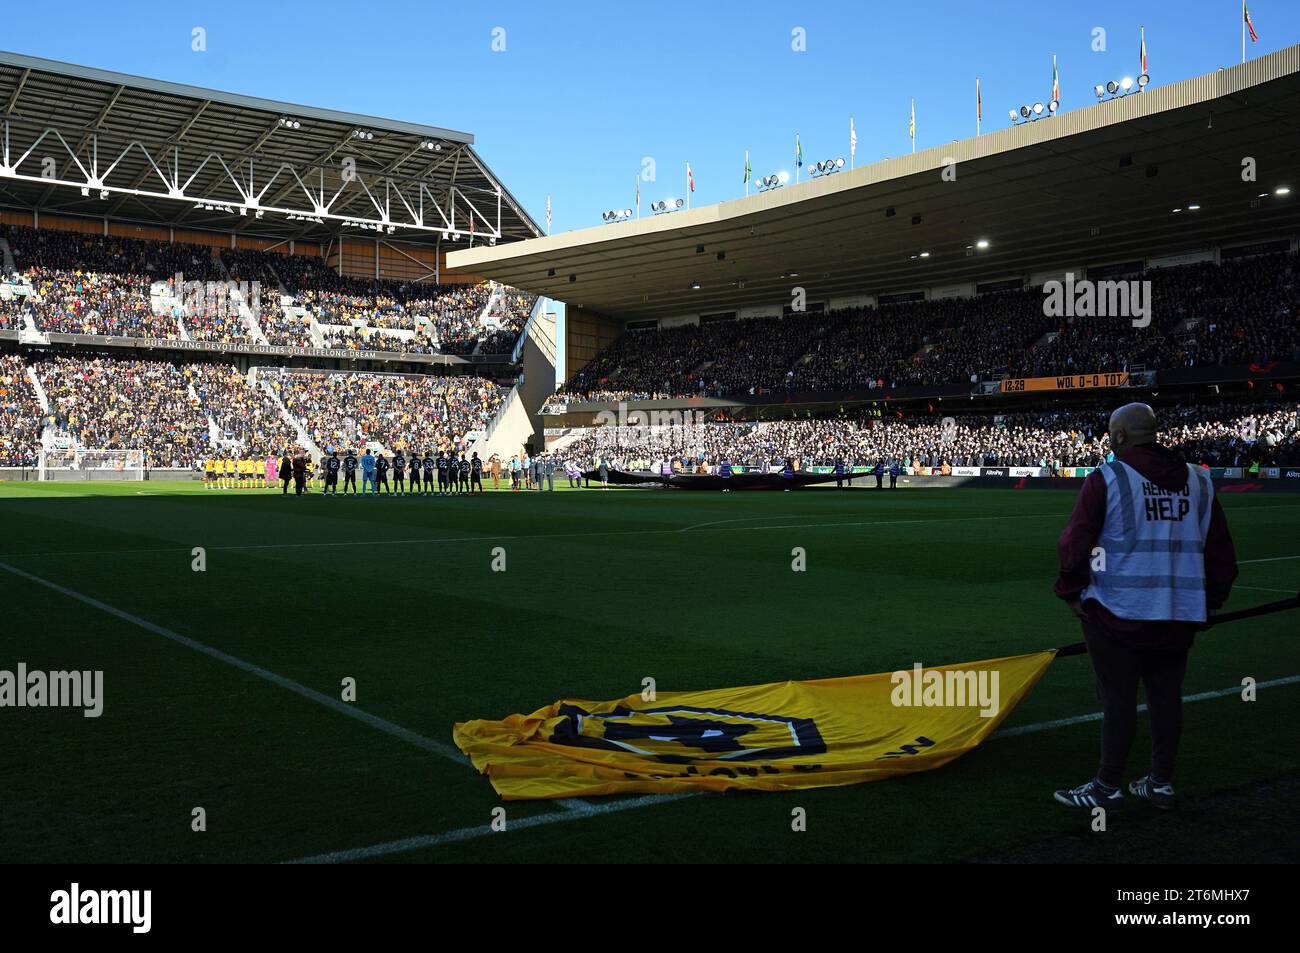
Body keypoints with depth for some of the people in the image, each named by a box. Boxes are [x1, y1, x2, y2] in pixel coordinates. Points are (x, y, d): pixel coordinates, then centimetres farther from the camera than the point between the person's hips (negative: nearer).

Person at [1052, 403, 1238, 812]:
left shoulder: (1106, 479, -8)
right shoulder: (1198, 481, 9)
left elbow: (1074, 543, -10)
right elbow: (1221, 548, 11)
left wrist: (1072, 592, 3)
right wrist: (1209, 600, 20)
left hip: (1119, 611, -5)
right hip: (1179, 616, 5)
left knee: (1118, 701, 2)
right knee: (1166, 697, 14)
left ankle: (1108, 787, 11)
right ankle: (1161, 783, 24)